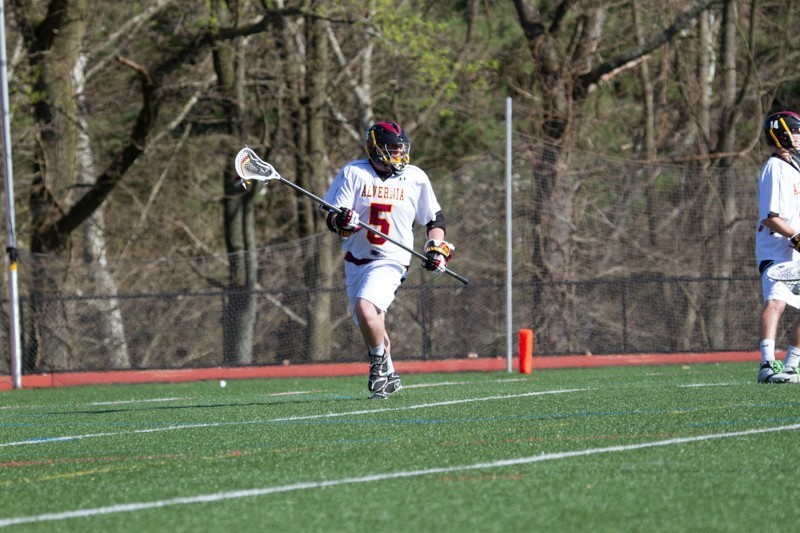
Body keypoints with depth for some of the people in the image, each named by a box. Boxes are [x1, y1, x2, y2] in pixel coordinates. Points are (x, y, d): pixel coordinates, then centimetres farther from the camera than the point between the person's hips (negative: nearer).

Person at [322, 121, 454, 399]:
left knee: (365, 308, -27)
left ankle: (380, 363, -5)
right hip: (356, 259, 3)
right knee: (370, 326, 10)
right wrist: (341, 222, -28)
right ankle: (388, 377, 33)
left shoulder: (415, 178, -1)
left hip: (390, 261, -3)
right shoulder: (353, 173, -3)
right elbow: (332, 220, -6)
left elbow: (435, 220, 13)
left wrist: (437, 248, -1)